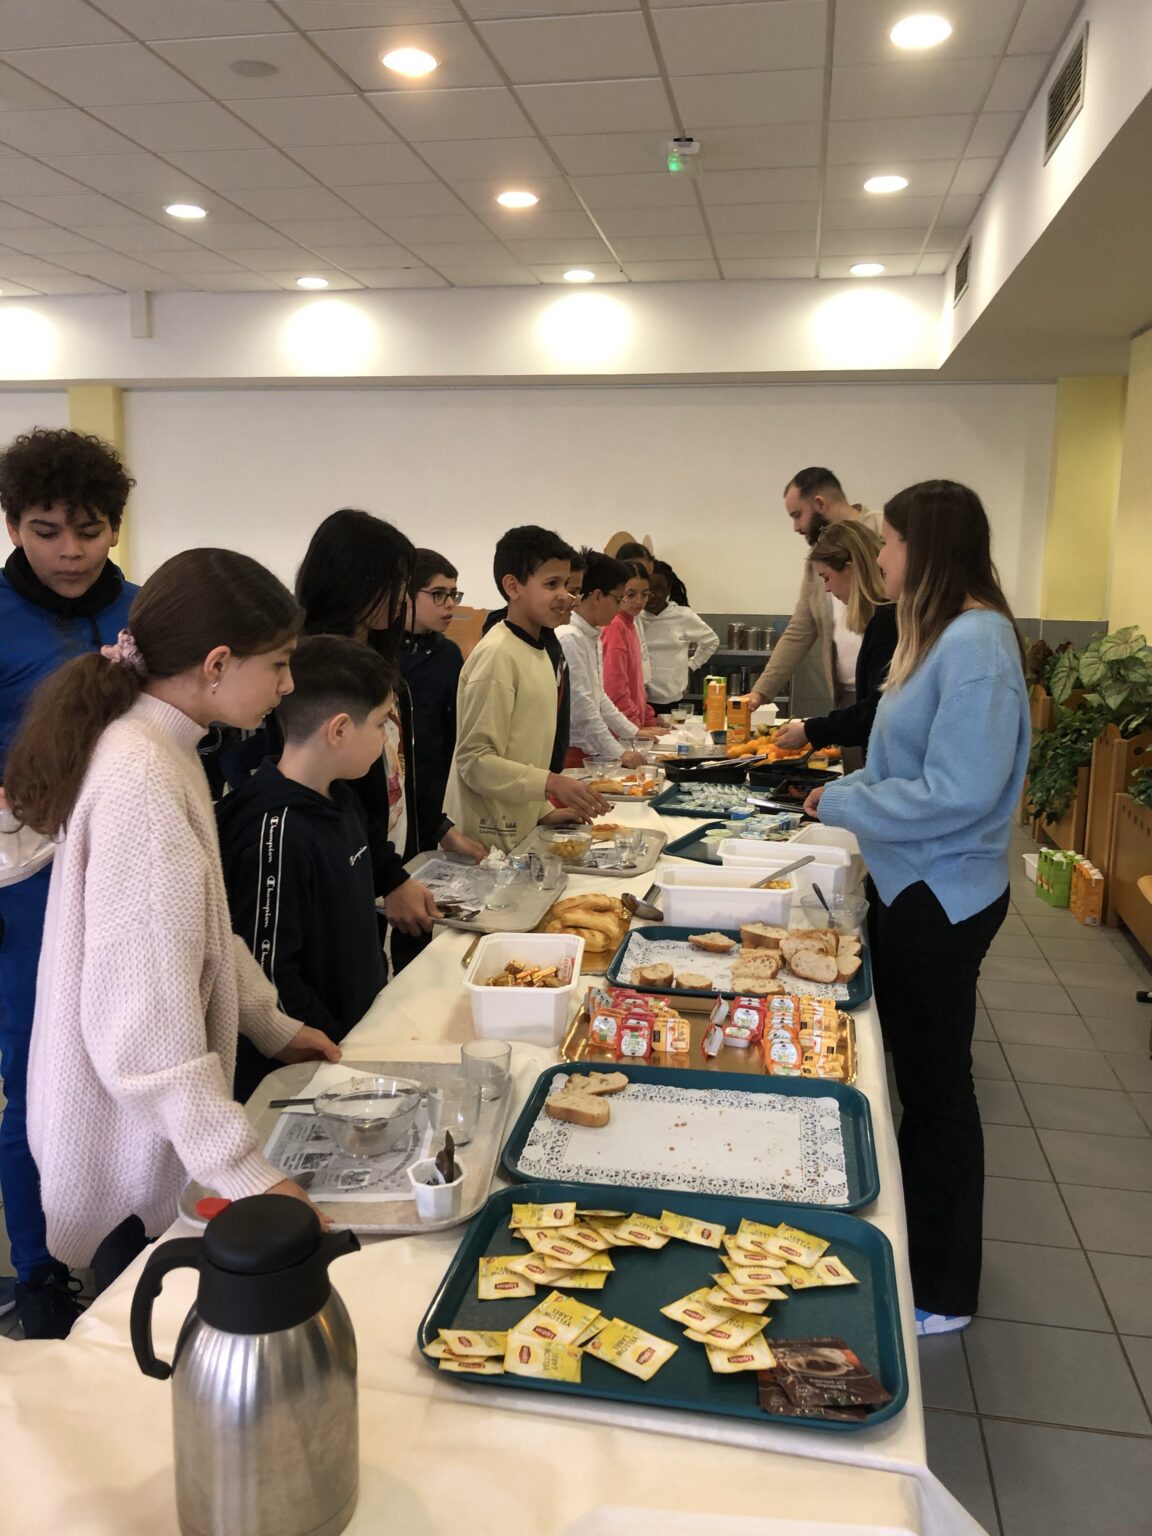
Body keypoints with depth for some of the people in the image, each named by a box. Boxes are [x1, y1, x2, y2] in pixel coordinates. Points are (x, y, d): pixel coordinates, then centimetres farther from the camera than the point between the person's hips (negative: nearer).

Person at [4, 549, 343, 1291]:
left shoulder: (162, 748, 4)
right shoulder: (142, 779, -27)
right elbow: (143, 1009, -29)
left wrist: (272, 1024, 15)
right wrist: (244, 1172, -28)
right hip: (135, 1127, -9)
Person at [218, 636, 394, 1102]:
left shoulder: (339, 802, 4)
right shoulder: (275, 830, -24)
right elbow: (266, 975, -24)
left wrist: (380, 987, 10)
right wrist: (343, 1053, -17)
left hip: (359, 1025, 8)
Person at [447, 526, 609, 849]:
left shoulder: (538, 652, 10)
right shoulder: (497, 655, -16)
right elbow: (474, 760, -19)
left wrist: (544, 810, 10)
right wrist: (551, 783, -25)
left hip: (518, 833, 8)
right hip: (485, 842, -8)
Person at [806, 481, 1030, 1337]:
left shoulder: (975, 645, -23)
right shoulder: (945, 635, 9)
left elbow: (957, 792, -27)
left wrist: (841, 804, -17)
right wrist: (846, 790, 5)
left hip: (943, 899, -10)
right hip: (918, 890, 10)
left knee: (937, 1086, 5)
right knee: (920, 1076, 21)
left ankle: (944, 1294, 24)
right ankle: (919, 1243, 40)